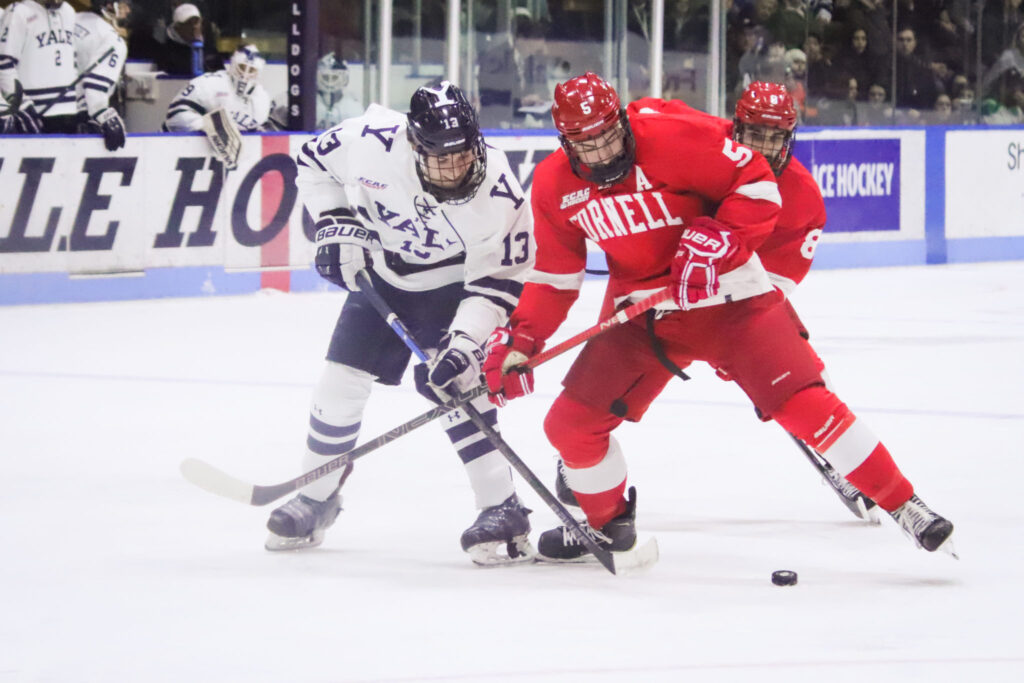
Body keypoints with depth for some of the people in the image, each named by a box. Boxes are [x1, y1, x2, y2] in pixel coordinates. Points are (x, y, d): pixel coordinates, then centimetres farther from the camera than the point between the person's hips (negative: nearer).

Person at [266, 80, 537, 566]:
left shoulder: (498, 194, -32)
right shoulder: (369, 141, -30)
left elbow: (498, 280, -24)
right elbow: (313, 160, -8)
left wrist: (464, 342, -34)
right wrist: (335, 224, -16)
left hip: (451, 284, -3)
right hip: (381, 274, 3)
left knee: (451, 382, -20)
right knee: (342, 379, 0)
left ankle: (502, 511, -13)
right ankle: (316, 497, 20)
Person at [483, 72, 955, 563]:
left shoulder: (675, 139, -21)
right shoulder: (554, 186, -5)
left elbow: (758, 187, -15)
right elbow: (555, 277, 5)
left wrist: (716, 242, -28)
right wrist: (519, 340, -7)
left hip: (728, 298, -5)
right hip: (643, 313, 5)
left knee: (803, 403, -17)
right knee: (571, 423, -2)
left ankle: (904, 507, -7)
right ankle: (607, 523, 26)